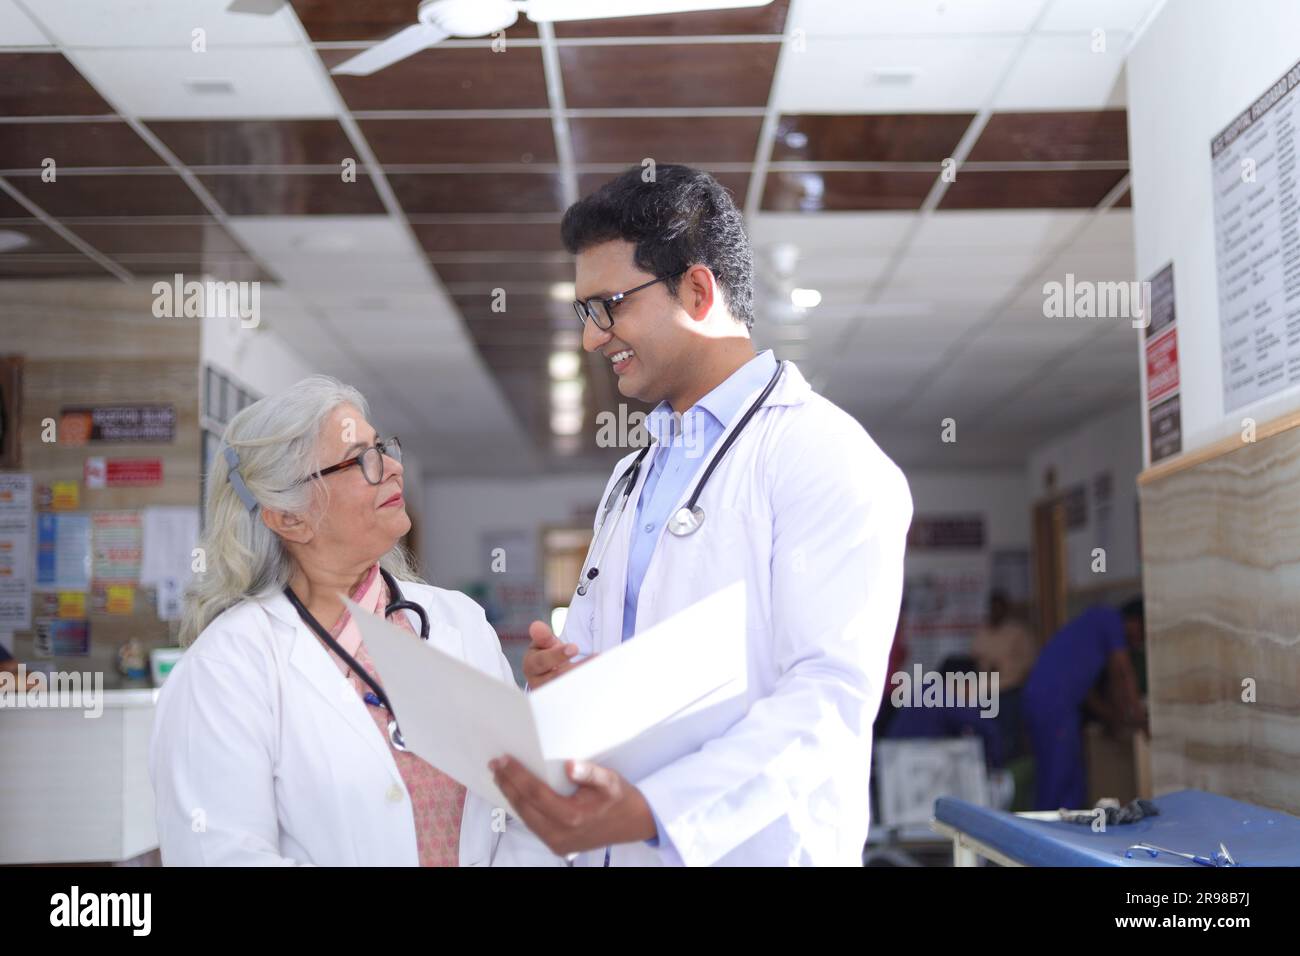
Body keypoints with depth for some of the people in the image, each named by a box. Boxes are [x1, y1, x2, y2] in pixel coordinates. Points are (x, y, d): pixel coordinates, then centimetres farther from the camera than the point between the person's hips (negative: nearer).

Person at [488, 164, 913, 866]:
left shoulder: (827, 458, -13)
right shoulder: (631, 479, 14)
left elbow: (831, 695, -23)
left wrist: (648, 812, -34)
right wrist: (560, 669, -5)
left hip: (748, 850, -7)